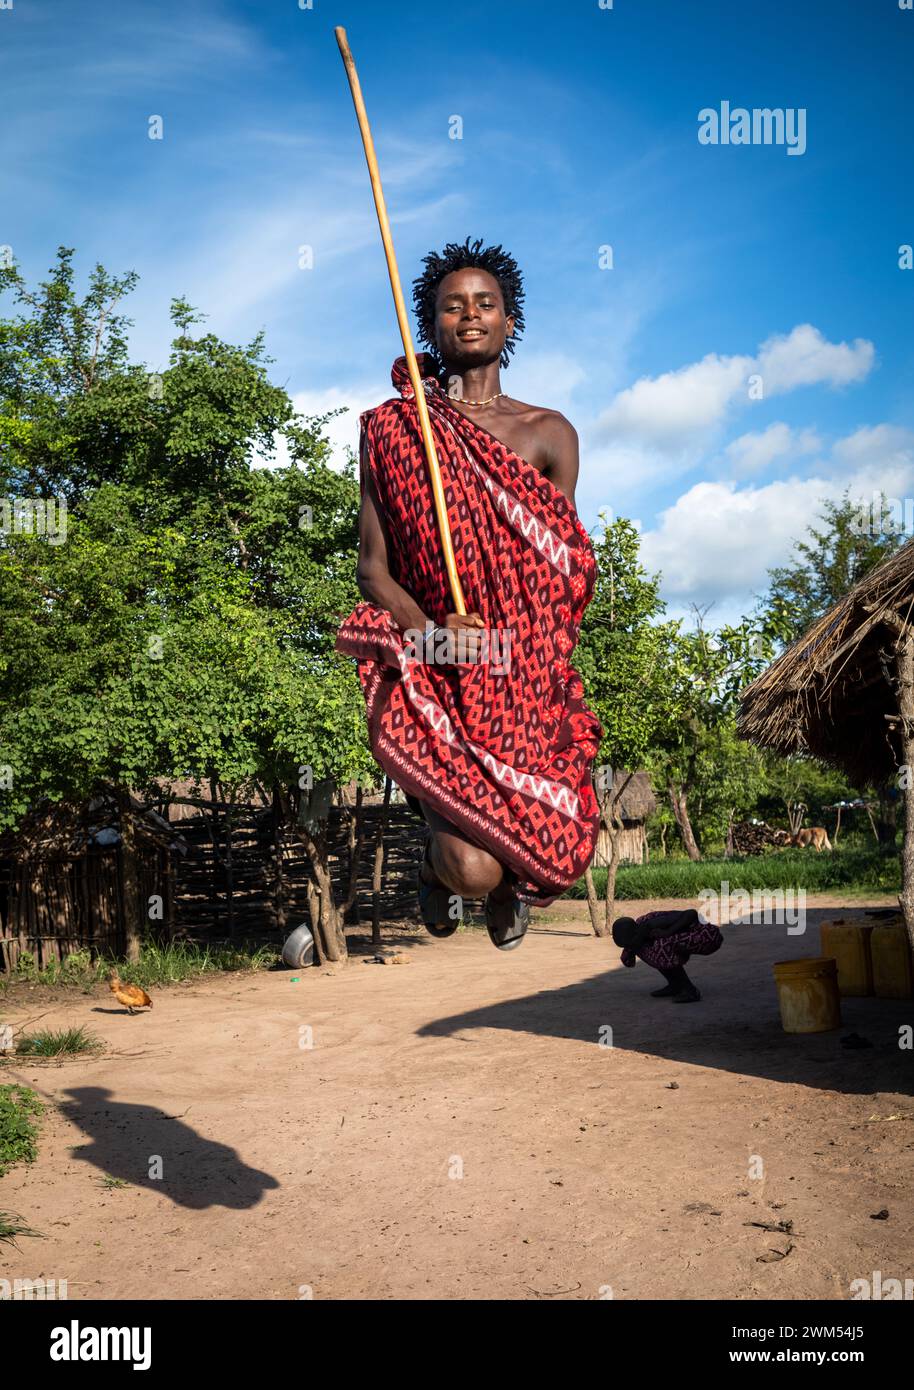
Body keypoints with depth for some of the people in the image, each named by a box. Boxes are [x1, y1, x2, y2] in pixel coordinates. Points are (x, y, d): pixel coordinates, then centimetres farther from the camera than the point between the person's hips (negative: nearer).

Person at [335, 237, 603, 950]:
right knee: (472, 868, -19)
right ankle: (440, 858, 21)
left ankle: (514, 880, 31)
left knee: (557, 862, -9)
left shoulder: (548, 432, 11)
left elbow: (568, 569, 7)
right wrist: (431, 631, -17)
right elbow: (373, 568, 1)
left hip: (530, 678, 2)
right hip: (432, 672, -2)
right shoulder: (392, 426, 8)